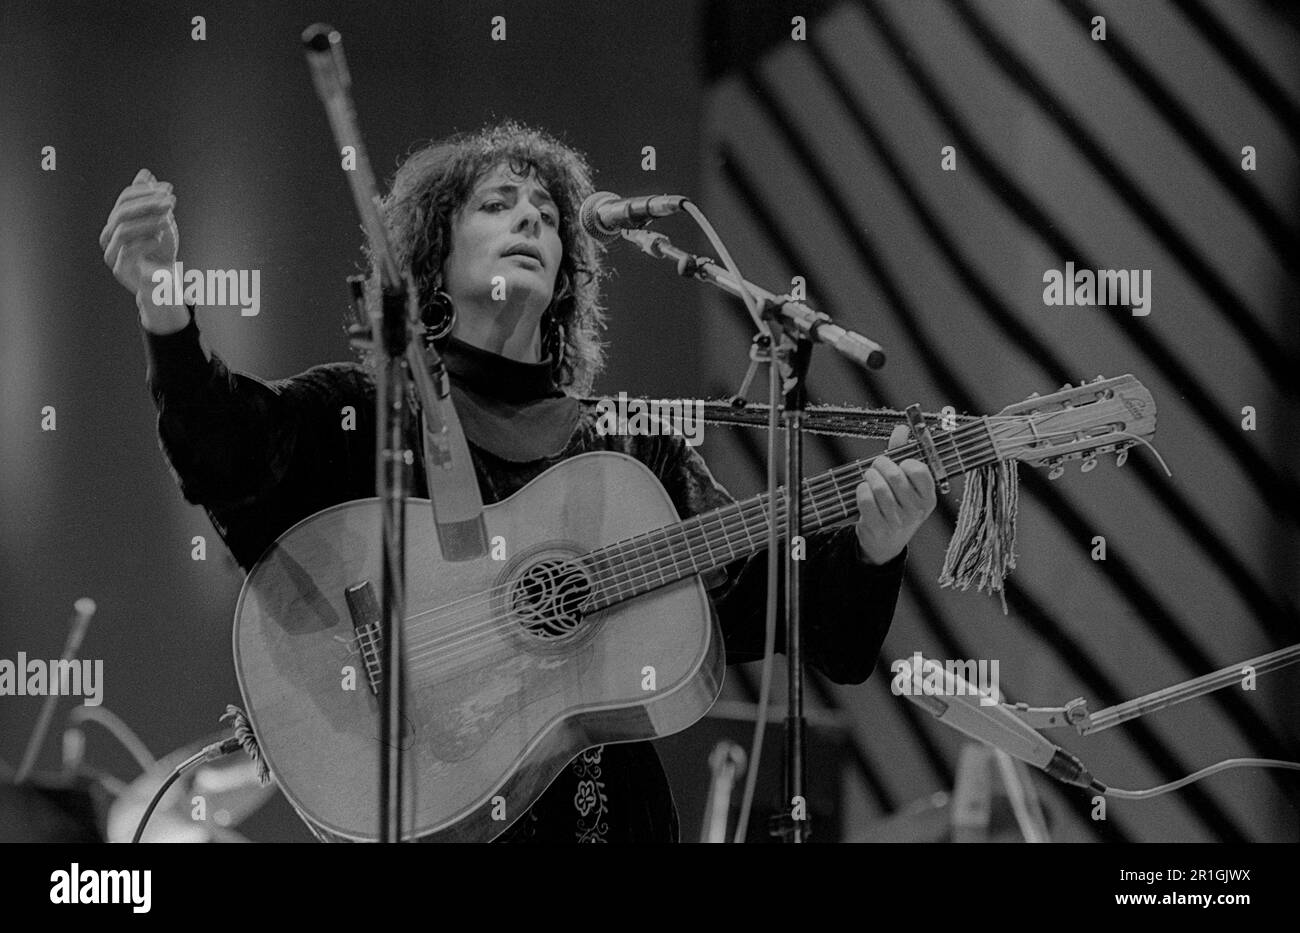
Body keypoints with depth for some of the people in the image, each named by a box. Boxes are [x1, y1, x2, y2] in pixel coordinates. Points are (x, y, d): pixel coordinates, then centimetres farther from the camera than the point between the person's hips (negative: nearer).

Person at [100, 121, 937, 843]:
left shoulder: (633, 448, 15)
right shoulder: (359, 412, 6)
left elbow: (755, 601, 9)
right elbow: (228, 447, -13)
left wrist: (869, 549, -9)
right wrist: (164, 310, -31)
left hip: (605, 807, 3)